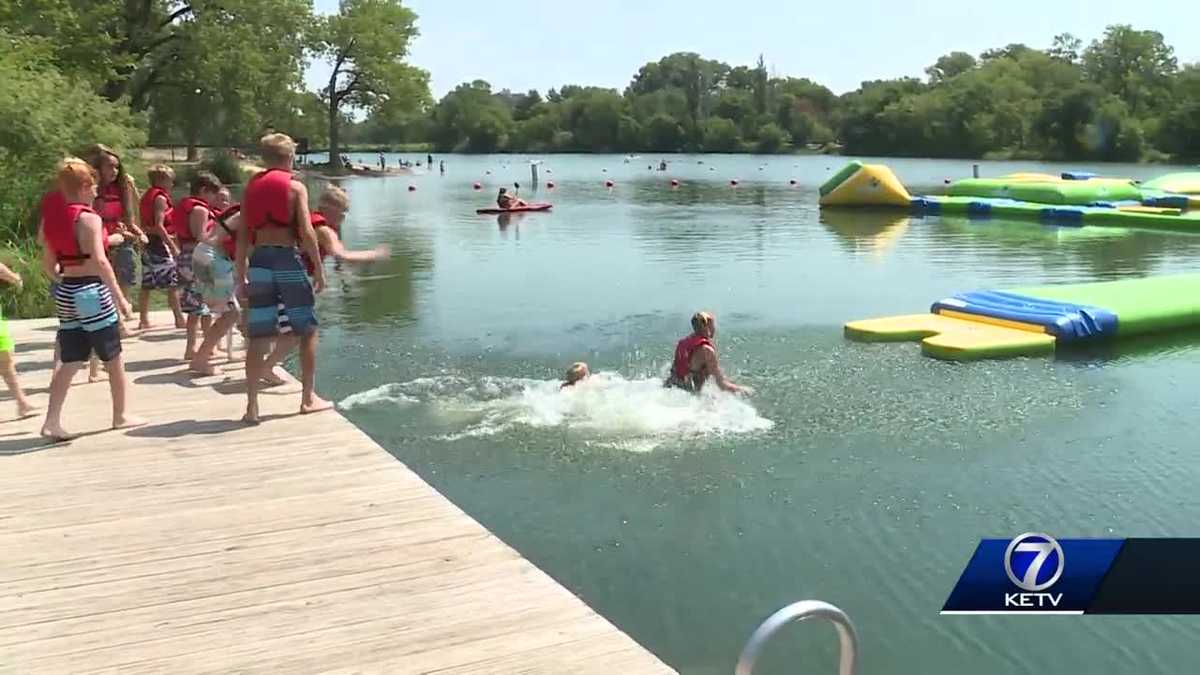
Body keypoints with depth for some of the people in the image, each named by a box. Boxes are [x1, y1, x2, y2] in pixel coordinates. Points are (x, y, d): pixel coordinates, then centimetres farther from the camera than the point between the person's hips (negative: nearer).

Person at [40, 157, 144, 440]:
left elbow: (48, 262, 13)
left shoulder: (51, 218, 9)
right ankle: (120, 415, 19)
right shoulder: (89, 218, -13)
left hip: (65, 292, 7)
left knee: (70, 361, 9)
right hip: (91, 291, -7)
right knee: (113, 357, 9)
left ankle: (52, 420, 1)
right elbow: (100, 261, -21)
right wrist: (119, 296, -18)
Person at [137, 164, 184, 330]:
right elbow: (159, 225, -18)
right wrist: (173, 246, -19)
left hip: (148, 243, 9)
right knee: (173, 284, -7)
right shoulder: (161, 198, -10)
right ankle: (179, 319, -7)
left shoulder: (146, 197, 16)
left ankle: (144, 320, 12)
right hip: (160, 243, -9)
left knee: (146, 285, 9)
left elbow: (145, 224, 15)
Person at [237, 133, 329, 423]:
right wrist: (319, 269, -4)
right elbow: (307, 232, -10)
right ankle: (308, 397, 16)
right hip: (287, 259, -4)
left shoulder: (251, 187, 11)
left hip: (259, 261, 4)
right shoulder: (295, 187, -1)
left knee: (258, 337, 7)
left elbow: (243, 236, 8)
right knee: (308, 330, 12)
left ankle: (251, 406, 5)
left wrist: (241, 273, 13)